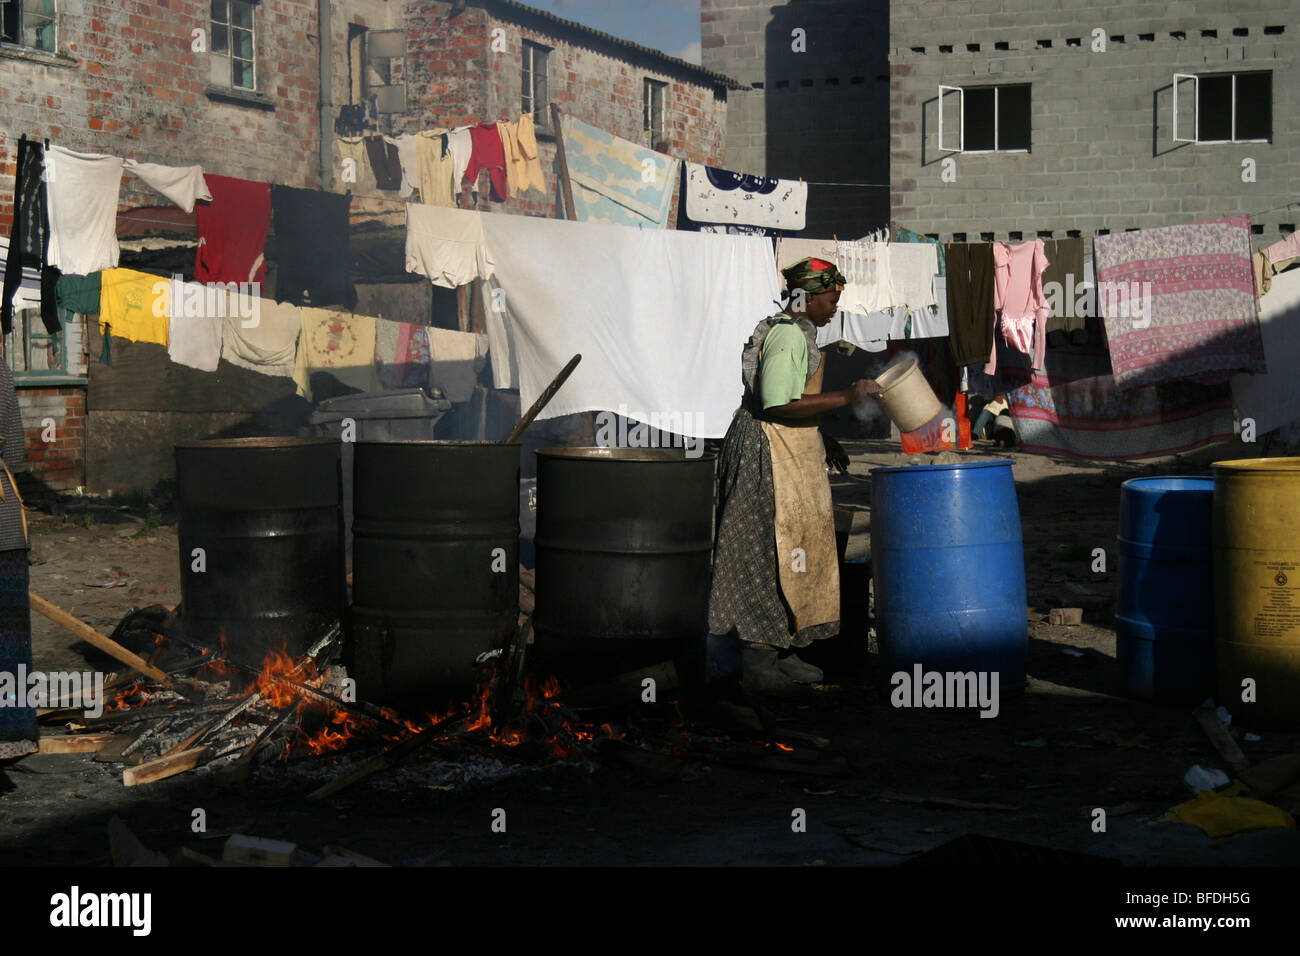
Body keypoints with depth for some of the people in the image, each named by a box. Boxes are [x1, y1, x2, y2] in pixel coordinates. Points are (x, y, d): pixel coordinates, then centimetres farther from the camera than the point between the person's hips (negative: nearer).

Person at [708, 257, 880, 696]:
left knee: (795, 551, 14)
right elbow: (777, 405, -25)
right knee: (773, 551, -9)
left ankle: (780, 654, 20)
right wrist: (846, 397, -23)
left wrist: (821, 446, 20)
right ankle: (757, 664, -6)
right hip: (771, 450, -11)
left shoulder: (796, 333, 17)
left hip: (791, 449, 11)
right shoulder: (788, 335, -16)